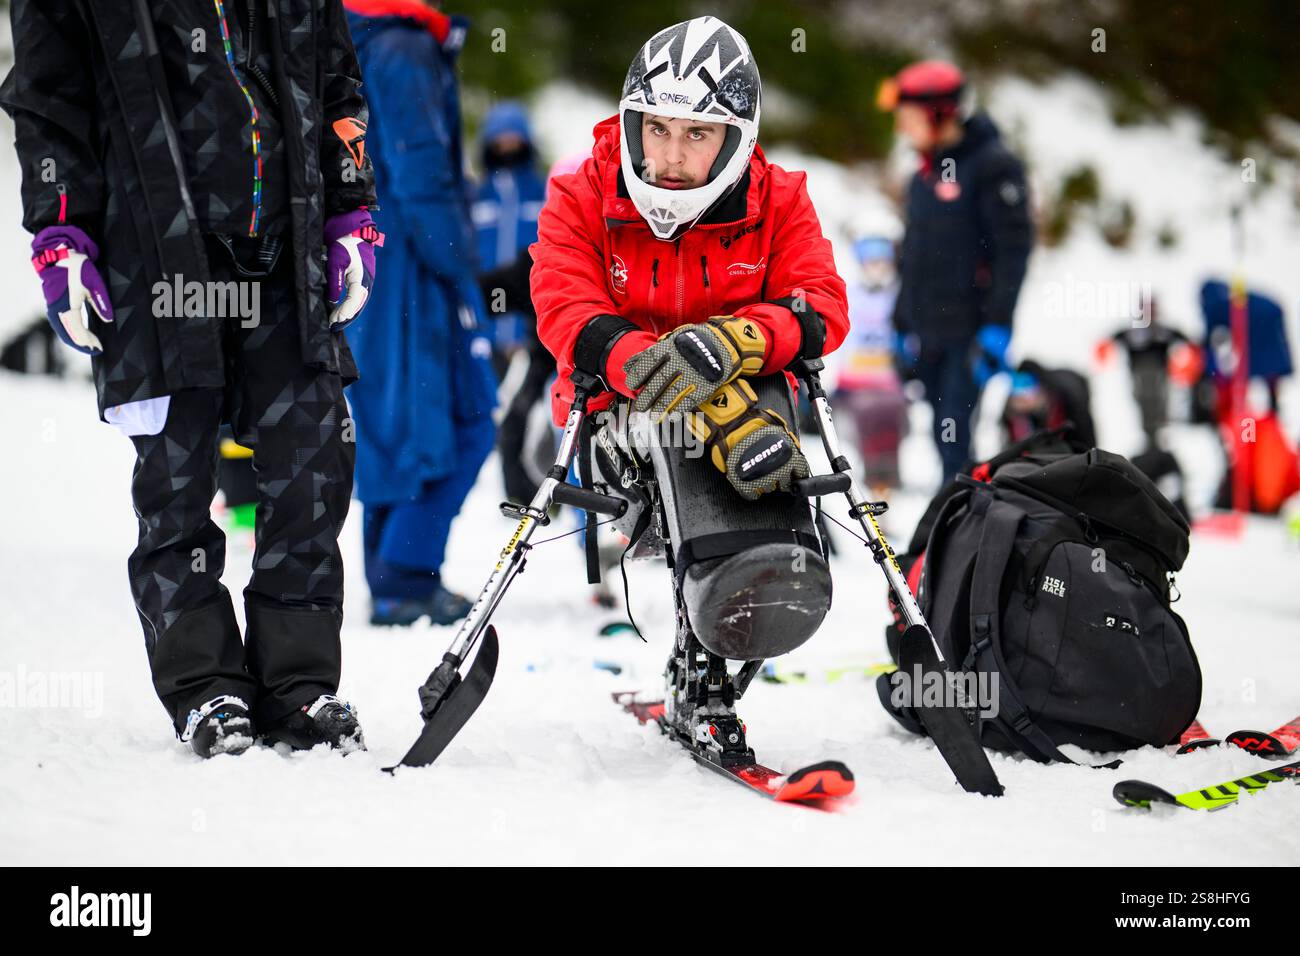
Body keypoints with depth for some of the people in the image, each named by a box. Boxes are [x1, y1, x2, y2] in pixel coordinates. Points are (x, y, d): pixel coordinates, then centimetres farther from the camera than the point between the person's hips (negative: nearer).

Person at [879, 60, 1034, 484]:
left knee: (954, 431, -13)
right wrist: (903, 326, 21)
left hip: (971, 333, -8)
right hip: (929, 330, 8)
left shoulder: (993, 166, -8)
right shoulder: (923, 178, 17)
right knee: (945, 436, 7)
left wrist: (997, 325, -18)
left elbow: (1015, 246, -13)